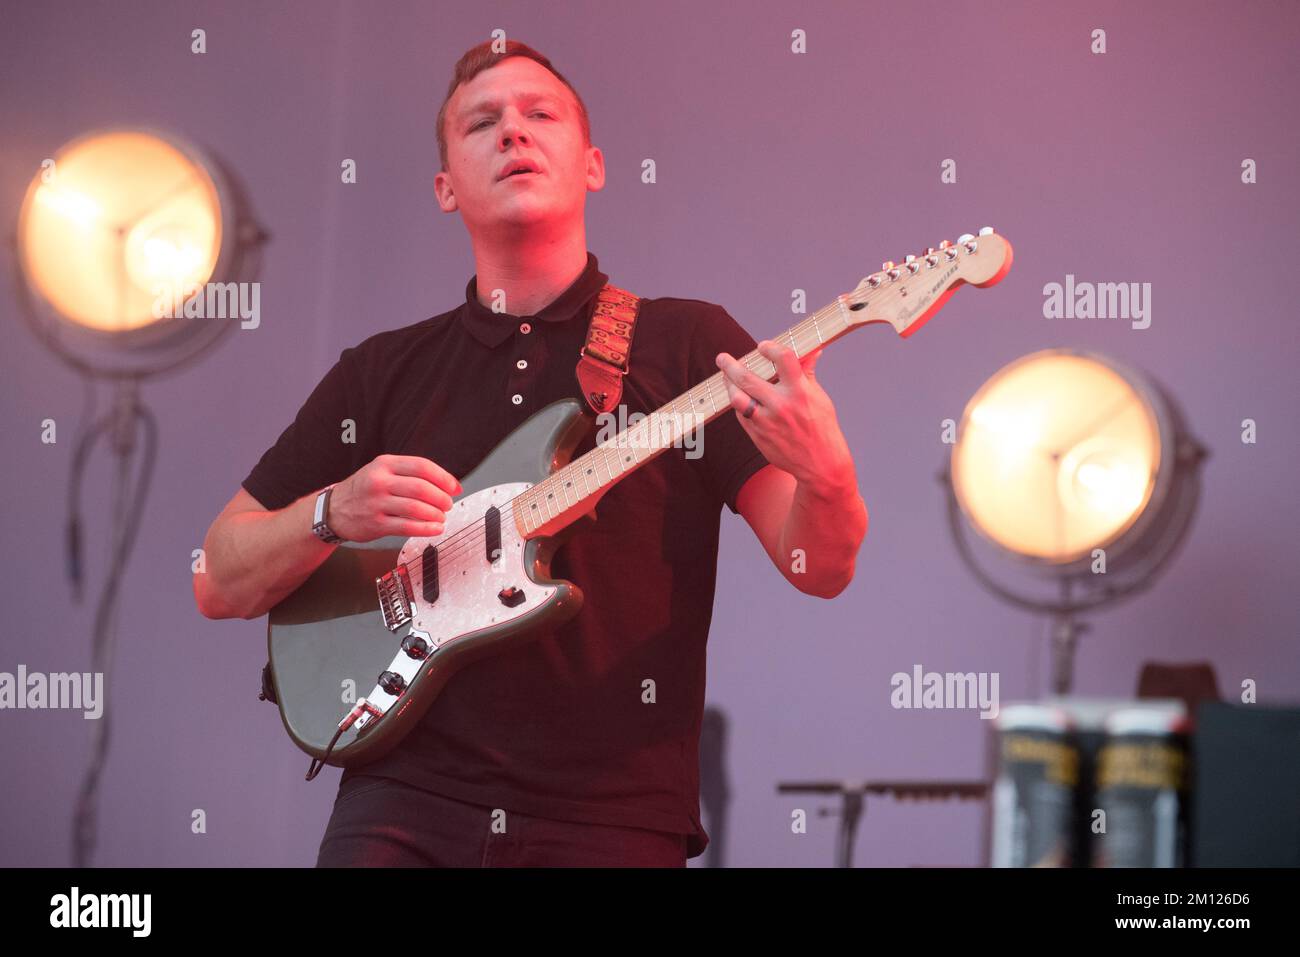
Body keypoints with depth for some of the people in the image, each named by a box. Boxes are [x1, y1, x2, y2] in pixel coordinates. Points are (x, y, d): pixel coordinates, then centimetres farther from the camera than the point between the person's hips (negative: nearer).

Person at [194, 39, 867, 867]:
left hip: (614, 818, -2)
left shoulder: (688, 342, 5)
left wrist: (825, 477, -24)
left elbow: (820, 569, -2)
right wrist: (334, 514, -8)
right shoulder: (382, 372, 12)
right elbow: (219, 583, 12)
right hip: (410, 798, 2)